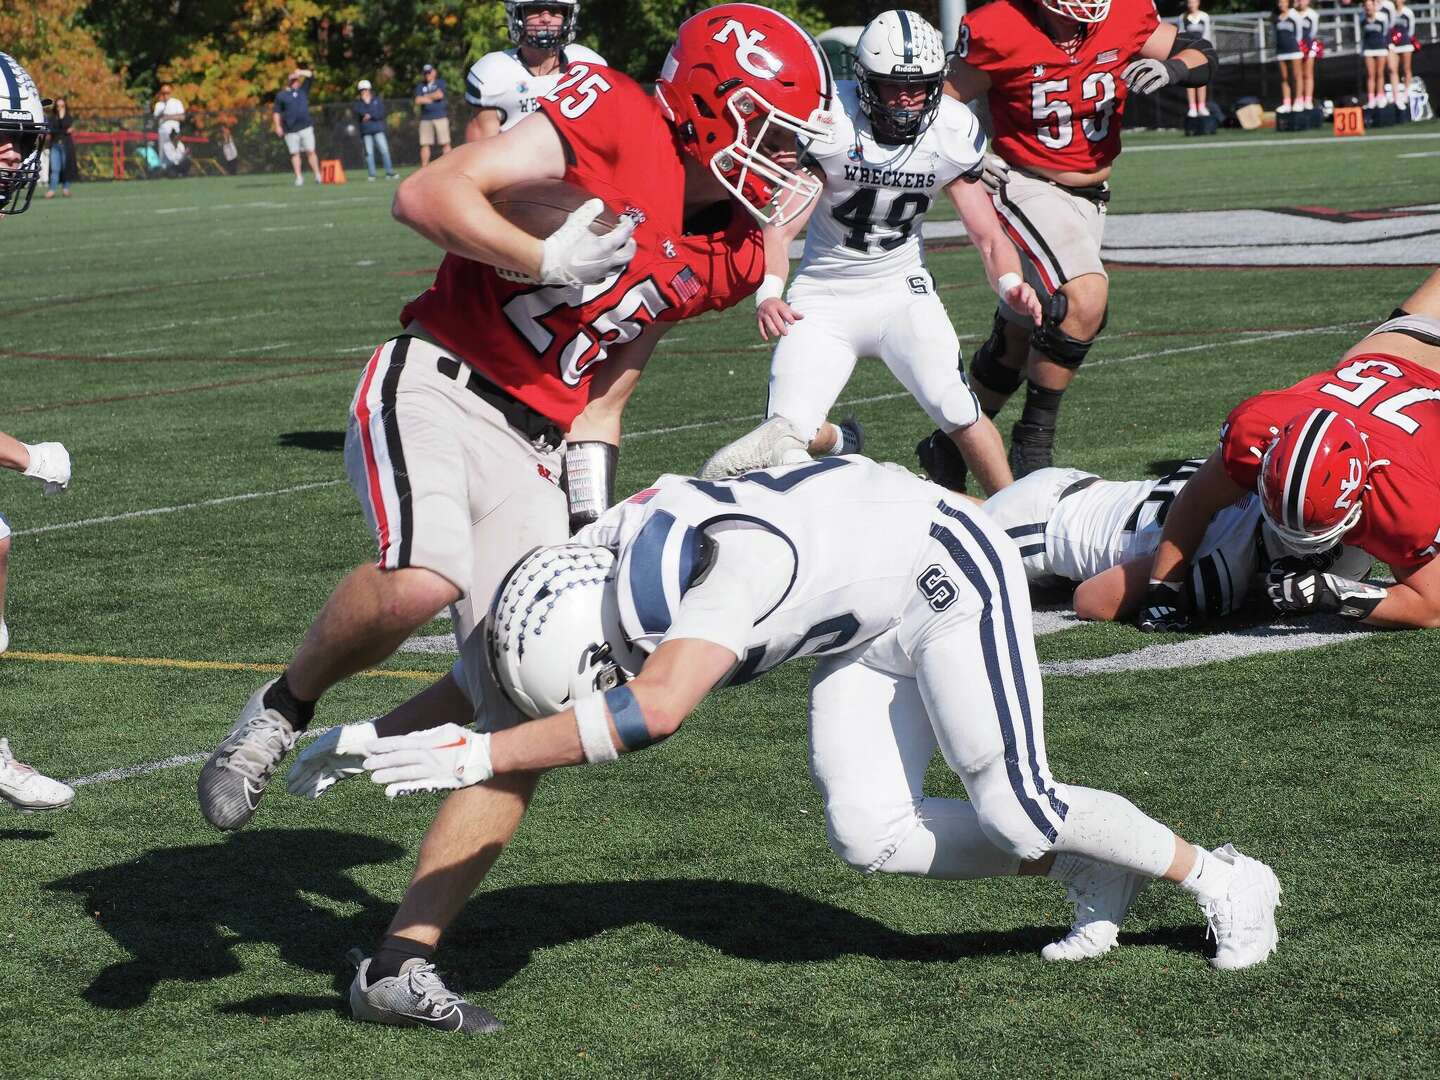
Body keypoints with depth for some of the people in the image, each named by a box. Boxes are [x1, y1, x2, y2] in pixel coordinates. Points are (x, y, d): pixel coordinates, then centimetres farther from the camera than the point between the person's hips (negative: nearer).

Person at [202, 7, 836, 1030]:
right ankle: (286, 708, -5)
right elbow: (426, 195, -14)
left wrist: (595, 524, 9)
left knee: (529, 716, -2)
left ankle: (402, 963, 6)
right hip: (434, 385, -7)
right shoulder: (620, 121, -7)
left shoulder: (724, 253, 15)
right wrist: (545, 261, -23)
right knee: (421, 580, -37)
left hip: (528, 447, 7)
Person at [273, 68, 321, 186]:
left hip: (305, 127, 1)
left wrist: (301, 72, -1)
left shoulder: (303, 90, 17)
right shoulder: (281, 95, 9)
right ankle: (299, 177, 1)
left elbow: (310, 75, 15)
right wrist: (277, 126, -3)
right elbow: (276, 112, 7)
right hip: (290, 130, -1)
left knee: (310, 152, -4)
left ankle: (317, 175, -2)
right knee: (294, 153, -2)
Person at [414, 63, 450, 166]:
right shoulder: (420, 87, 15)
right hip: (426, 119, 3)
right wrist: (432, 98, -7)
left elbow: (440, 95, -9)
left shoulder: (440, 83, 9)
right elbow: (418, 101, 0)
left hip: (440, 117, -3)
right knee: (425, 145, -1)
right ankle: (424, 168, 2)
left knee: (445, 143, -6)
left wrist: (425, 97, 2)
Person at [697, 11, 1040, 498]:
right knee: (790, 431, -9)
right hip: (825, 294, -1)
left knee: (958, 411, -20)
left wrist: (1010, 283, -30)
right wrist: (768, 293, -41)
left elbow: (988, 234, -7)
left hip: (903, 291, 1)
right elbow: (780, 225, -22)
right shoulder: (830, 124, -20)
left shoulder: (953, 133, -11)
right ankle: (838, 445, 29)